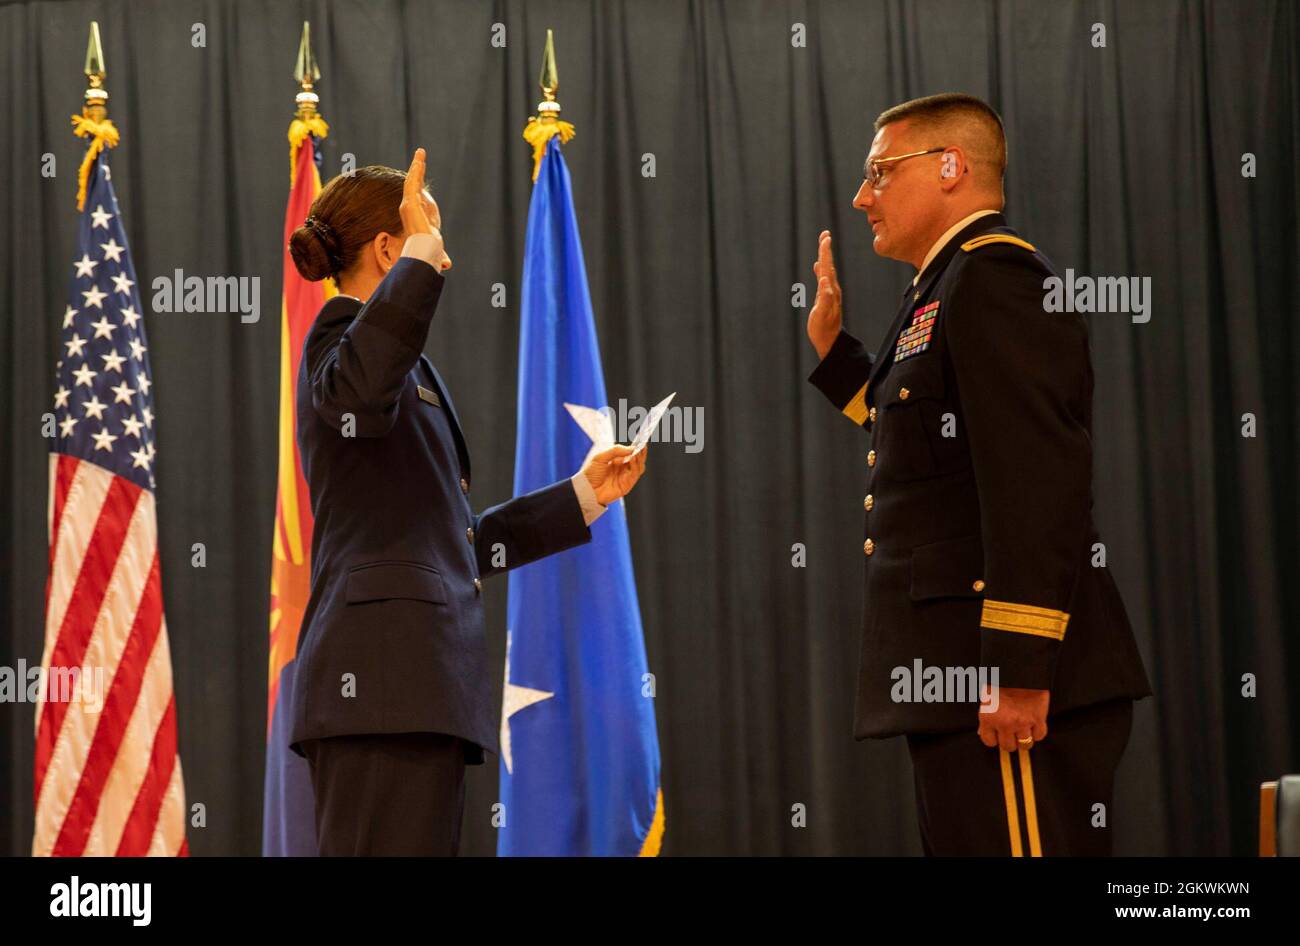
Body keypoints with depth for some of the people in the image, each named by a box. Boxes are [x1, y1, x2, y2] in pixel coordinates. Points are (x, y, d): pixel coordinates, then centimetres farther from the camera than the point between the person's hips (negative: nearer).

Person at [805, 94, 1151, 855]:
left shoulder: (995, 275, -11)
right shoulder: (951, 287, 21)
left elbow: (1036, 480, -21)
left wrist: (1019, 671, -25)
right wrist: (831, 345, 25)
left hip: (1011, 685, -10)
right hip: (958, 679, 10)